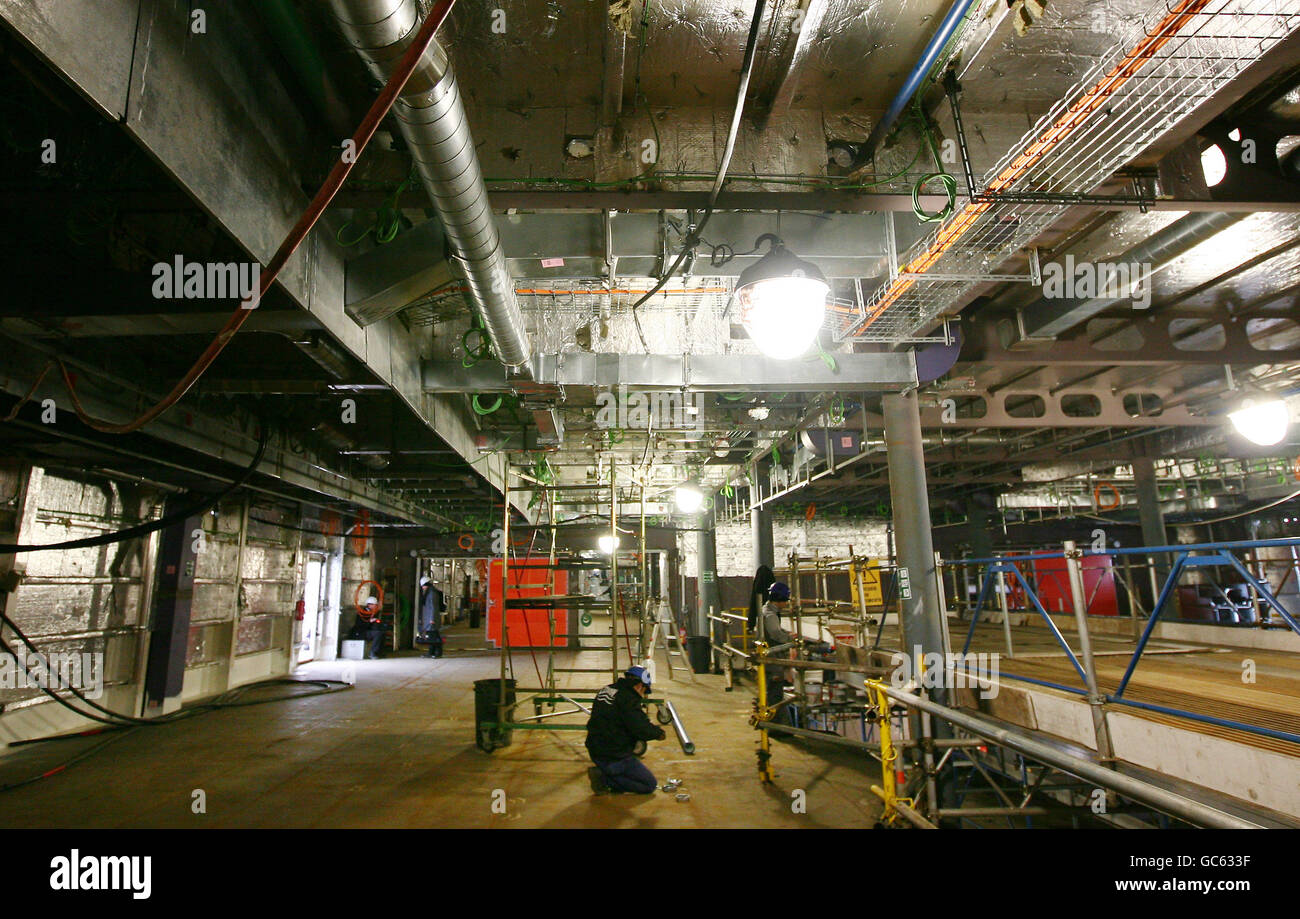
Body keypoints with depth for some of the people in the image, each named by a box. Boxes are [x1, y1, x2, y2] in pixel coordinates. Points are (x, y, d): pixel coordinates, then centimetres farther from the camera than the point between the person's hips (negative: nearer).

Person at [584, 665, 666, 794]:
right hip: (614, 757, -9)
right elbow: (642, 730, -23)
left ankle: (602, 772, 5)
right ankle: (605, 779, -8)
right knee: (650, 785, 3)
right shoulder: (628, 699, -18)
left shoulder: (606, 690, 8)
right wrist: (659, 732, -2)